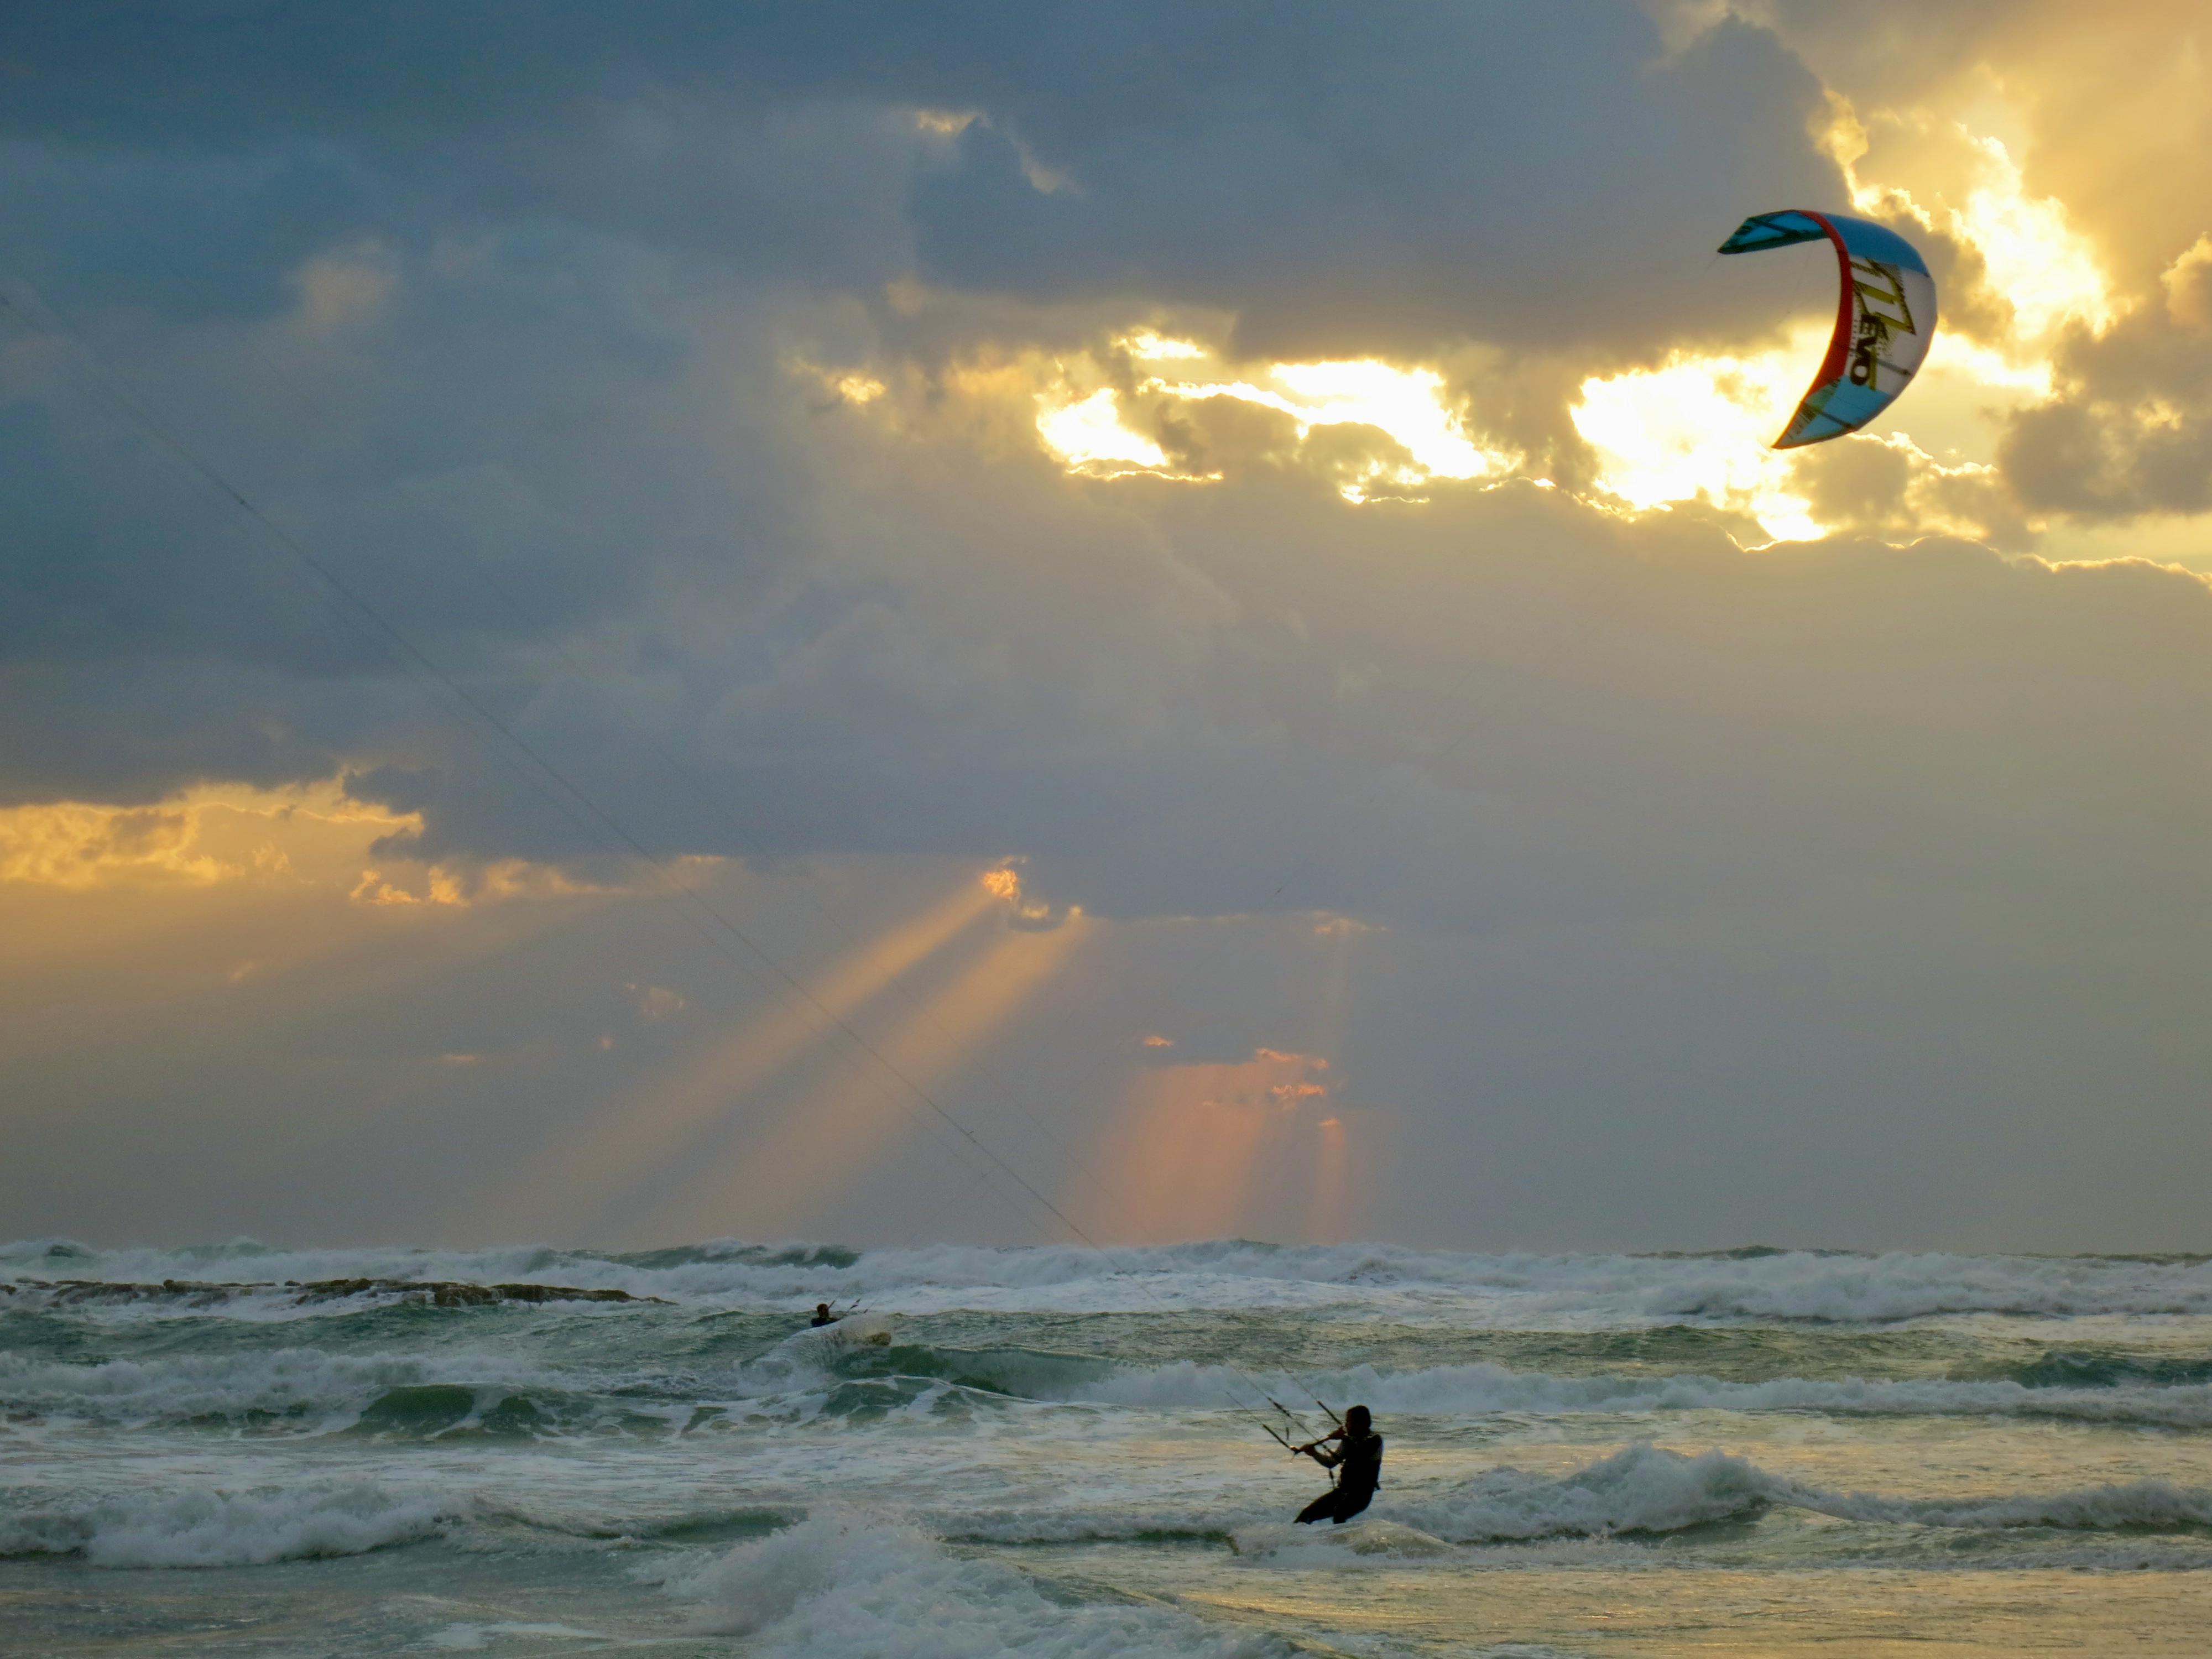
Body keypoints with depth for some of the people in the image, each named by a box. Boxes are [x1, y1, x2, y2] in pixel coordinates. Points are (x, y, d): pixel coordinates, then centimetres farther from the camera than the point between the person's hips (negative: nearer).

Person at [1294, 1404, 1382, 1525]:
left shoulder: (1374, 1440, -8)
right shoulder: (1350, 1440, 14)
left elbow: (1361, 1455, -27)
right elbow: (1331, 1462, 15)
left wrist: (1343, 1438, -20)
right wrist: (1314, 1453, -2)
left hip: (1361, 1495, -7)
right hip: (1342, 1491, 7)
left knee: (1339, 1513, -38)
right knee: (1306, 1515, -4)